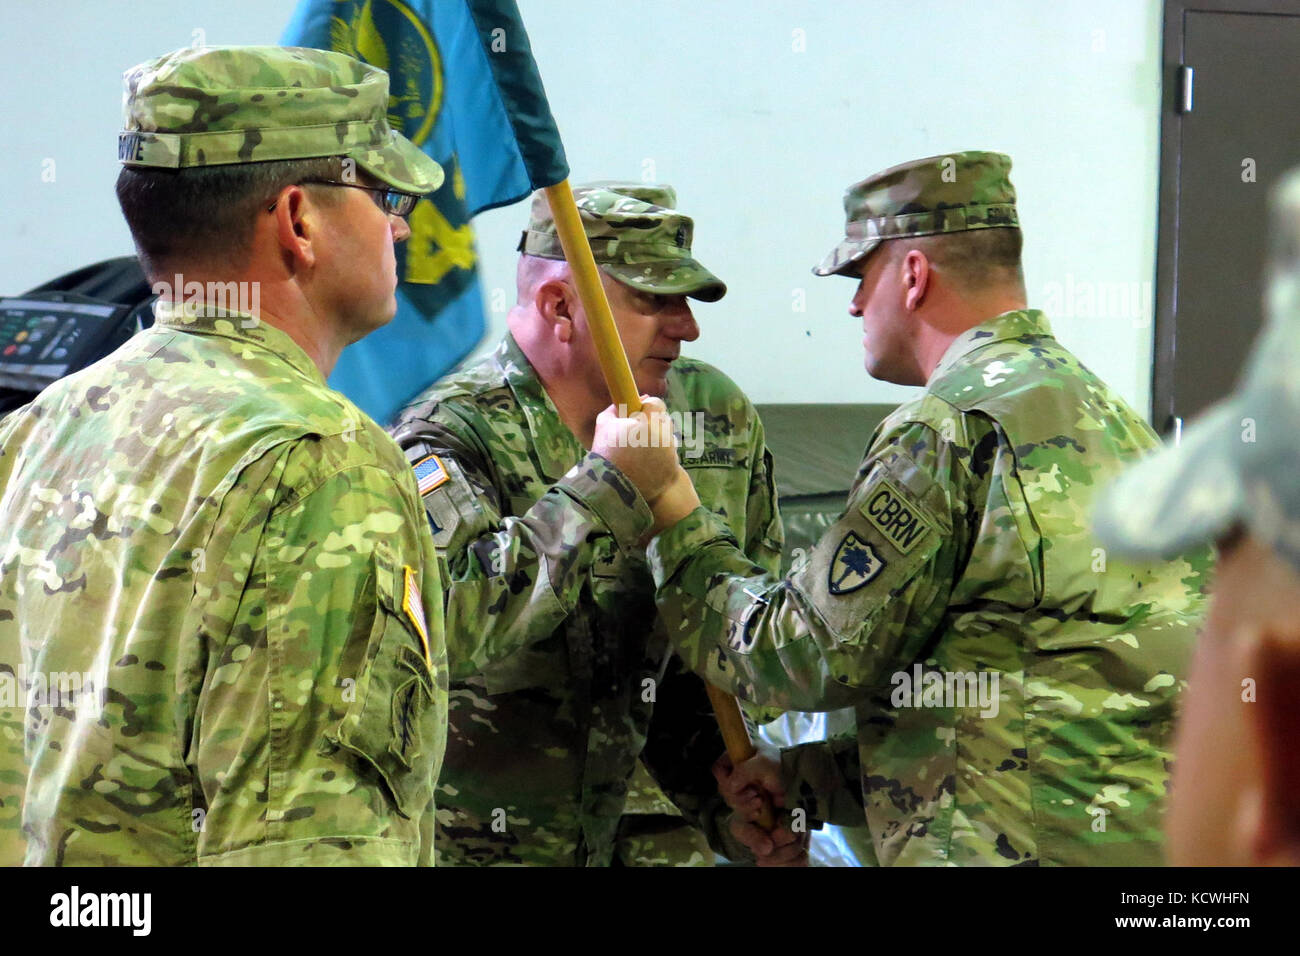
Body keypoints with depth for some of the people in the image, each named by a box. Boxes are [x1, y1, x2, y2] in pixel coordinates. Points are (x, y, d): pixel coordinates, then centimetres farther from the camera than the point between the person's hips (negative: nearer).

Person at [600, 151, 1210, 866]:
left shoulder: (949, 428, -12)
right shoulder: (1103, 409, 16)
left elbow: (808, 657, -8)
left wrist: (668, 507, 4)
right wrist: (806, 778, 19)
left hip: (1029, 847, -9)